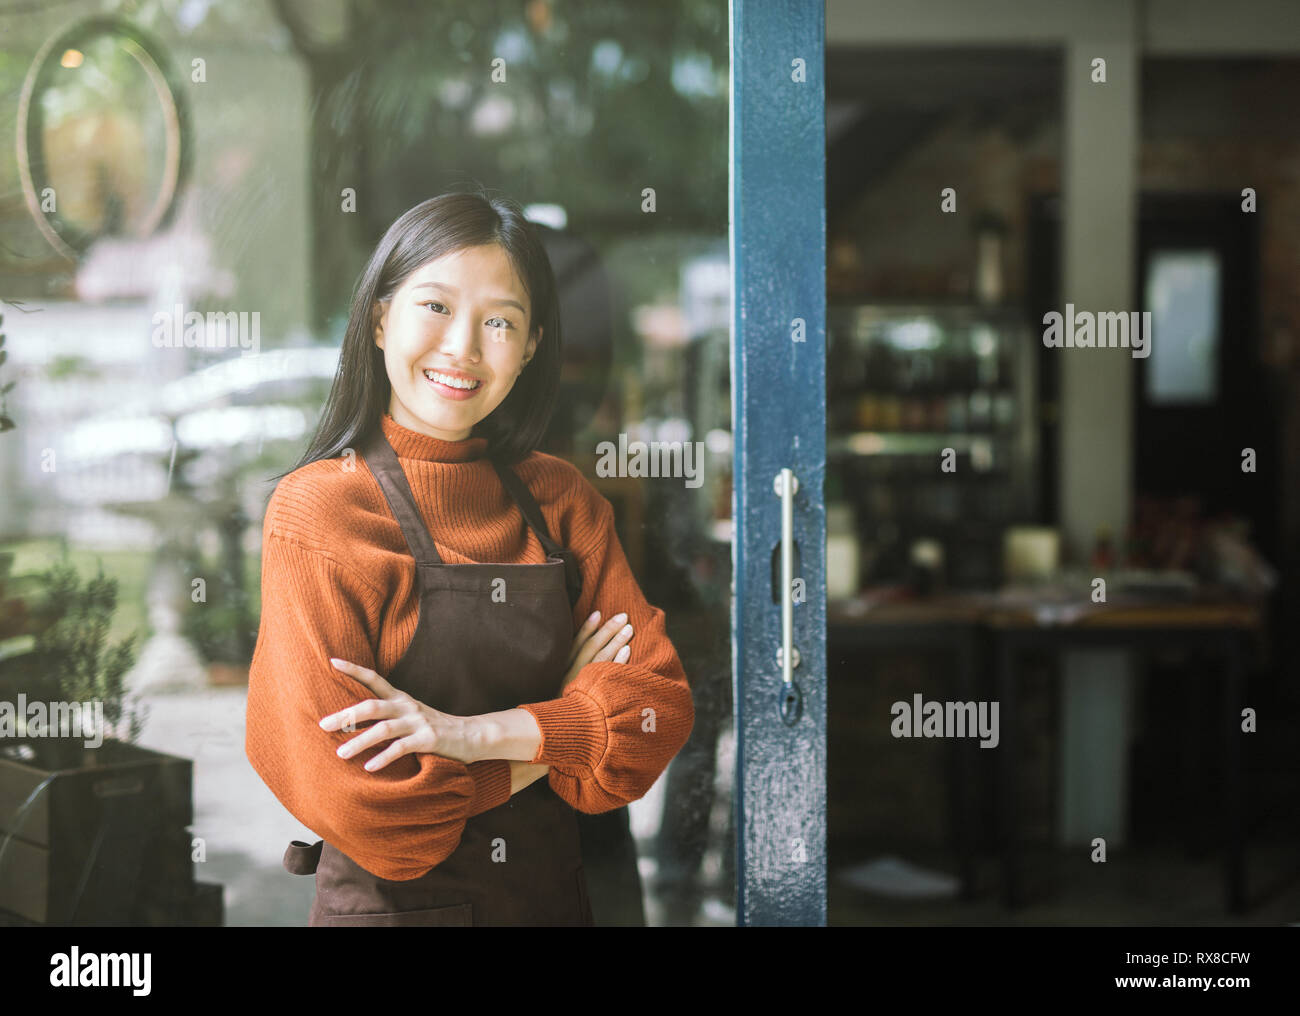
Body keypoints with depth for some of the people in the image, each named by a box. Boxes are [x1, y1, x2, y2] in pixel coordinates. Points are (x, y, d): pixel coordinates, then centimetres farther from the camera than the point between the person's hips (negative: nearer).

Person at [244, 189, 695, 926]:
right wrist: (566, 727, -12)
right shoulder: (316, 510, -14)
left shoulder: (563, 500, 0)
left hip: (553, 895, 4)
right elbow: (352, 798, -20)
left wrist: (481, 734, -21)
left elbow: (662, 707, -7)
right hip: (390, 904, -4)